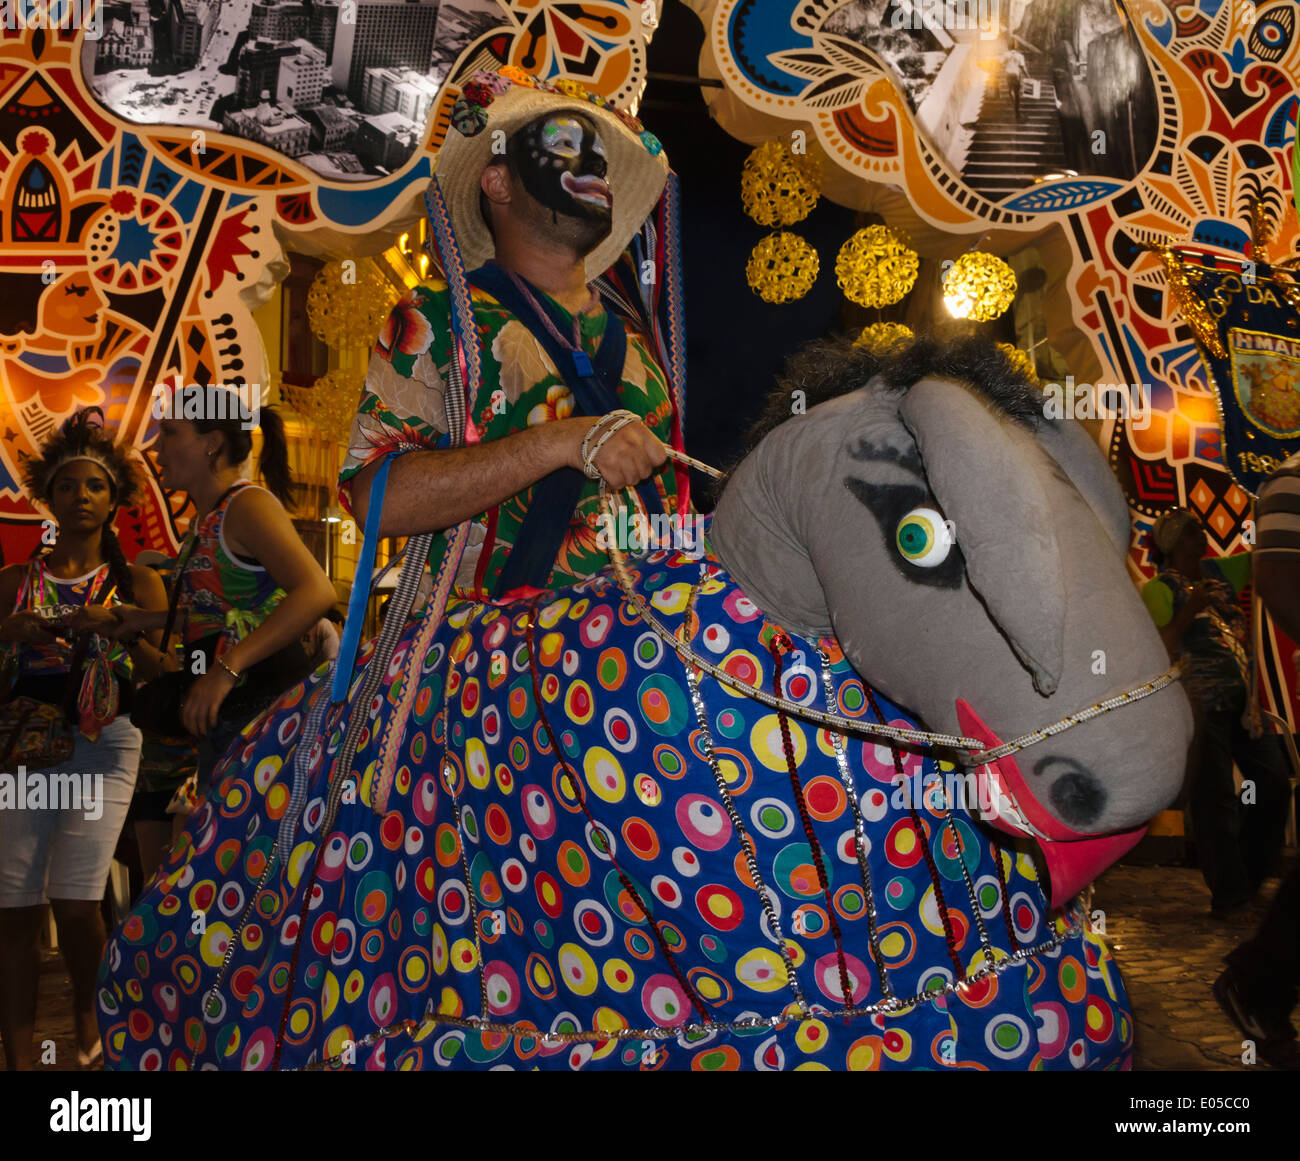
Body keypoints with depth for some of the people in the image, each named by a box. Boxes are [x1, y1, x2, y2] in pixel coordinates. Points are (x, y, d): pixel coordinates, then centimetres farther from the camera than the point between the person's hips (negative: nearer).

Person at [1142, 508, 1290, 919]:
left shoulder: (1219, 583, 20)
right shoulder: (1161, 589, -2)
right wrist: (1190, 610, -18)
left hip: (1241, 700, 8)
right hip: (1201, 704, -8)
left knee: (1274, 782, 7)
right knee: (1216, 800, -7)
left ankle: (1249, 880, 23)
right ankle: (1229, 899, 1)